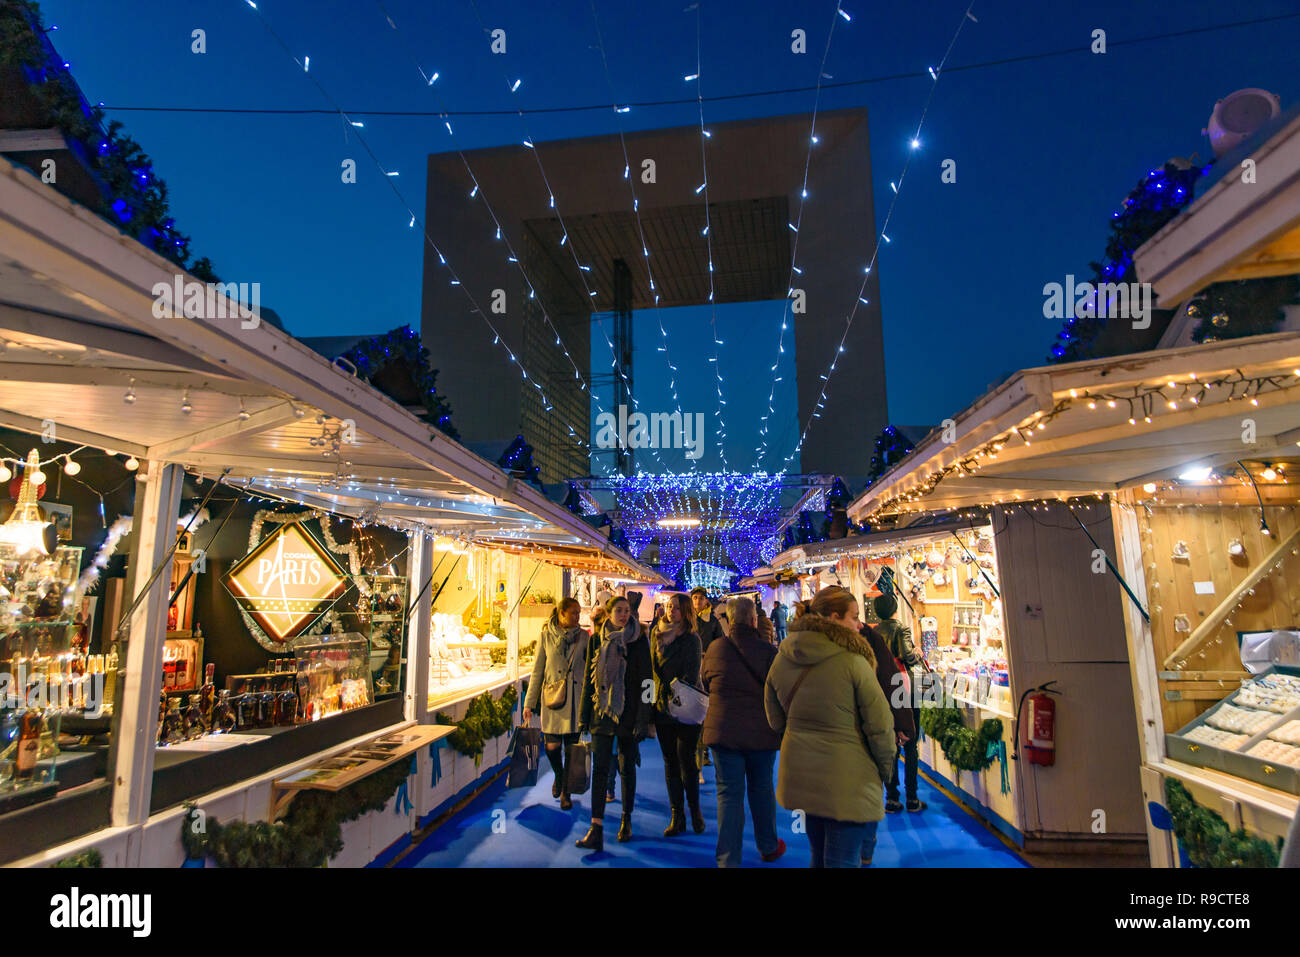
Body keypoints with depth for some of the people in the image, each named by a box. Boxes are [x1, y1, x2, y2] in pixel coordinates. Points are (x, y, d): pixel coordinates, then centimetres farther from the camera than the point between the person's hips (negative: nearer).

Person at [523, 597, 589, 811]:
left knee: (571, 746, 3)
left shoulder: (583, 636, 3)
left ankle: (565, 792, 20)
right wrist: (529, 703, 3)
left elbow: (590, 668, 7)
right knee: (552, 746, 0)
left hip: (576, 699, 1)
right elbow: (537, 670, 4)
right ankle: (558, 776, 32)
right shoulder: (546, 635, 1)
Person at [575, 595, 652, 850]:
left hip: (628, 712, -1)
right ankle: (596, 831, -3)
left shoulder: (639, 642, -3)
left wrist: (642, 720, -9)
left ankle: (626, 822, 26)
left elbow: (645, 682, -4)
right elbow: (589, 679, 8)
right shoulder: (597, 641, 4)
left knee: (627, 767, 10)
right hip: (602, 712, 2)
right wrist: (584, 715, 5)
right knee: (599, 768, -3)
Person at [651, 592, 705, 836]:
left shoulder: (692, 639, -6)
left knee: (686, 760, -1)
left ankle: (695, 810, 16)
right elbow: (654, 667, 7)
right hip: (663, 706, 4)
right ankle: (677, 816, 14)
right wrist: (664, 695, -5)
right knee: (670, 761, 7)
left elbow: (691, 674, -11)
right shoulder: (657, 635, 8)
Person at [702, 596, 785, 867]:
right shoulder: (767, 650, -10)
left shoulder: (715, 649, -4)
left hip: (722, 730, 1)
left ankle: (728, 859, 7)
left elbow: (704, 684, 11)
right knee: (761, 790, 18)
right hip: (761, 732, 0)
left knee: (728, 793, 6)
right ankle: (768, 847, 35)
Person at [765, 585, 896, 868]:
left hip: (799, 777, 6)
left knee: (820, 855, 23)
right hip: (847, 781, -6)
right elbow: (880, 726, -13)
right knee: (843, 861, 6)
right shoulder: (852, 661, -18)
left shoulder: (781, 660, 0)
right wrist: (884, 771, 3)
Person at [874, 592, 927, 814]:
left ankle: (892, 798, 14)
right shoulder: (901, 628, -9)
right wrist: (917, 655, -3)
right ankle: (912, 799, 12)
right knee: (910, 746, 7)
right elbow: (907, 655, -23)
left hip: (882, 694, 4)